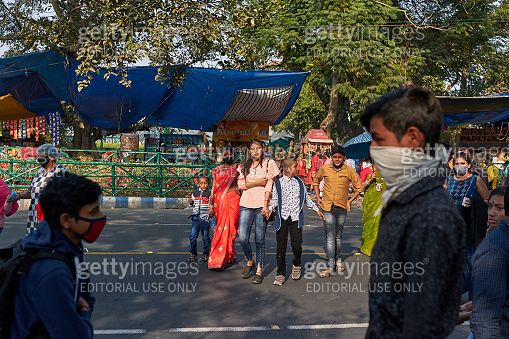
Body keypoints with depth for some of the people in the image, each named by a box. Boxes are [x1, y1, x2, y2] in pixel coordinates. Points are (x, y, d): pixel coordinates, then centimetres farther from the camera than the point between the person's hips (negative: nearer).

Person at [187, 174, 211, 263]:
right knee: (193, 236, 0)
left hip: (205, 218, -3)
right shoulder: (195, 193, 10)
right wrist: (190, 202, 0)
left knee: (205, 237, 6)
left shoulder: (210, 193, -1)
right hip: (196, 218, 3)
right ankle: (193, 254, 9)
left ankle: (205, 254, 16)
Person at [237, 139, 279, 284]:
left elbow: (269, 186, -3)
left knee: (259, 240, -1)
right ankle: (249, 261, 21)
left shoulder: (269, 163, 4)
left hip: (261, 205, -2)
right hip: (246, 204, 3)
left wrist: (266, 206, -12)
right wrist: (259, 182, -7)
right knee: (242, 238, -5)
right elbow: (241, 184, 4)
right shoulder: (244, 165, 14)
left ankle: (259, 270, 10)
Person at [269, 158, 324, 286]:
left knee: (297, 245, -7)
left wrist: (317, 209, 22)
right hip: (282, 218, -1)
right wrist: (269, 208, -17)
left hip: (296, 218, 2)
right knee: (281, 247, 1)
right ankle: (280, 274, 14)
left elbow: (306, 198, 21)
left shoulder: (299, 182, 11)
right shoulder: (278, 183, 1)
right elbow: (275, 200, 2)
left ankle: (296, 265, 23)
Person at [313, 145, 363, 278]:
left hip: (341, 208, 1)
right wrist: (318, 197, 9)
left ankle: (338, 260, 32)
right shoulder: (324, 169, -1)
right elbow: (316, 181, 17)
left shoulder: (349, 171, -3)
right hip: (327, 208, -1)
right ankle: (330, 266, -8)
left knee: (338, 236, 14)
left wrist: (350, 201, 1)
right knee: (330, 237, -7)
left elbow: (359, 187, 7)